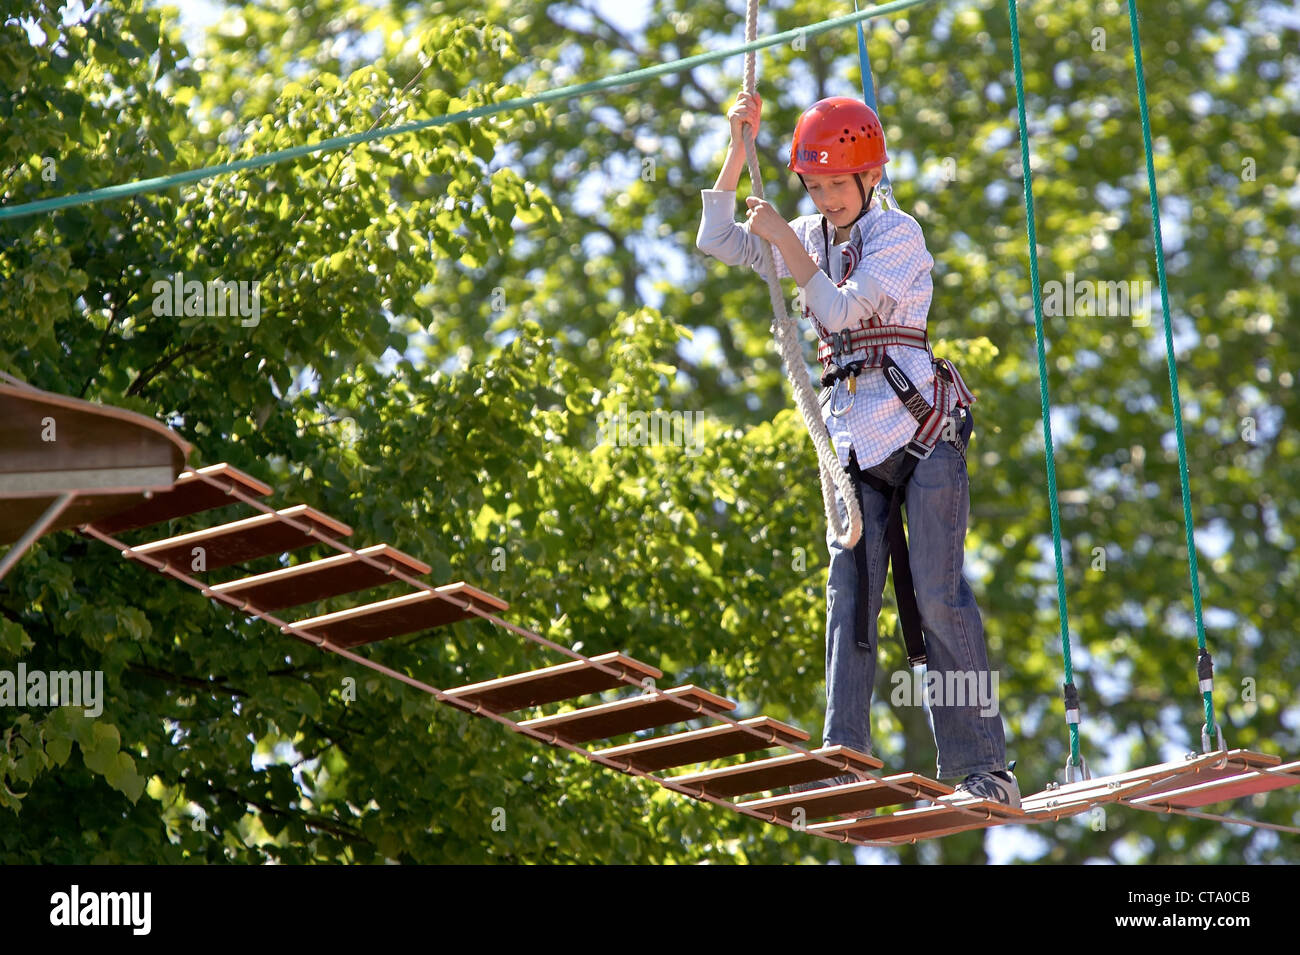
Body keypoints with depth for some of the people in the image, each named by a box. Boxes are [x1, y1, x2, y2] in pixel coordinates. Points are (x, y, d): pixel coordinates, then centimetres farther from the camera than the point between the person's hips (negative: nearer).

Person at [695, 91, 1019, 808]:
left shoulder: (899, 234, -5)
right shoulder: (811, 237, 15)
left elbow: (841, 307, -16)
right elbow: (717, 241, 11)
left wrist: (783, 239, -12)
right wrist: (739, 149, 2)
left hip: (924, 430, -6)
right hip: (854, 443, 6)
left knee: (939, 595, -8)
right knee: (850, 595, -3)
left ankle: (982, 768, -5)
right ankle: (845, 766, -5)